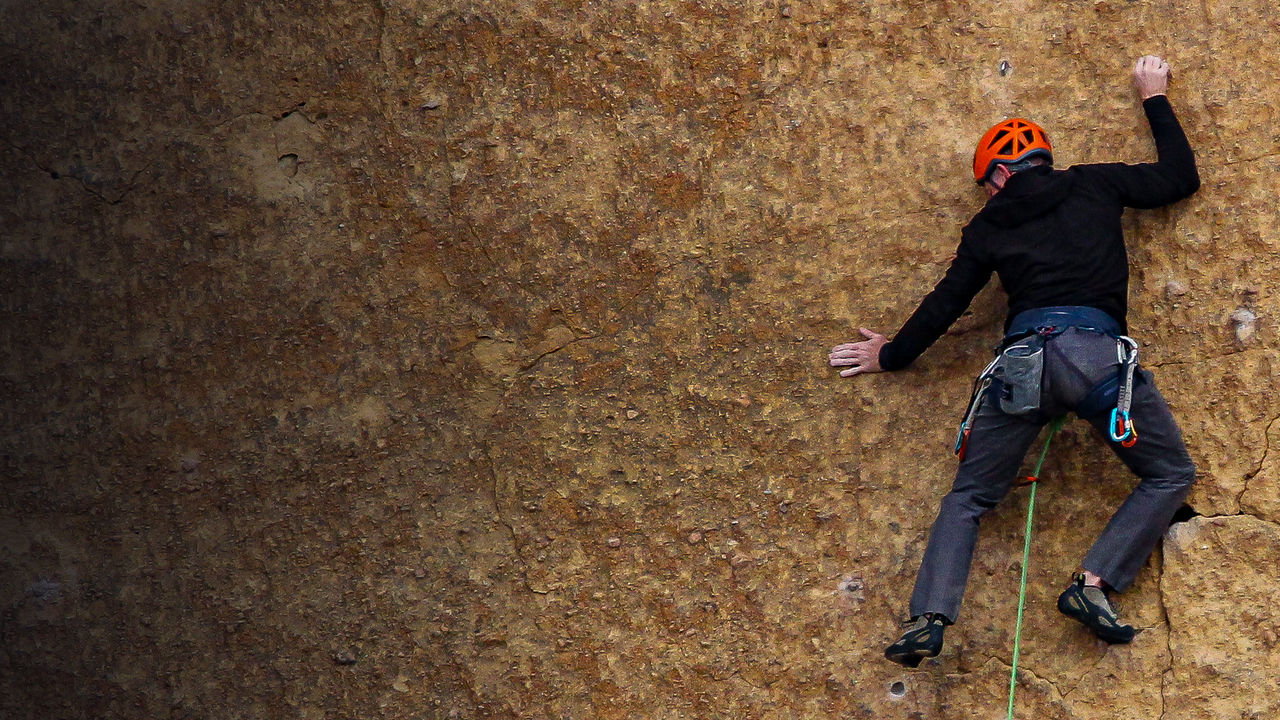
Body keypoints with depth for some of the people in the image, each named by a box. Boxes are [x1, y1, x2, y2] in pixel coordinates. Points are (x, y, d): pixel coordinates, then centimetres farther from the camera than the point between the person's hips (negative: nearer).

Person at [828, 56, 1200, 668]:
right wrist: (1154, 99, 39)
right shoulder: (1096, 185, 17)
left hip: (1022, 359, 2)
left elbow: (946, 302, 22)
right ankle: (1094, 584, -4)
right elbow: (1180, 178, 25)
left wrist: (892, 354, 37)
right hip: (1098, 352, -2)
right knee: (1171, 477, 14)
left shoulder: (989, 225, 18)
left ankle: (929, 618, -6)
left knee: (968, 496, 14)